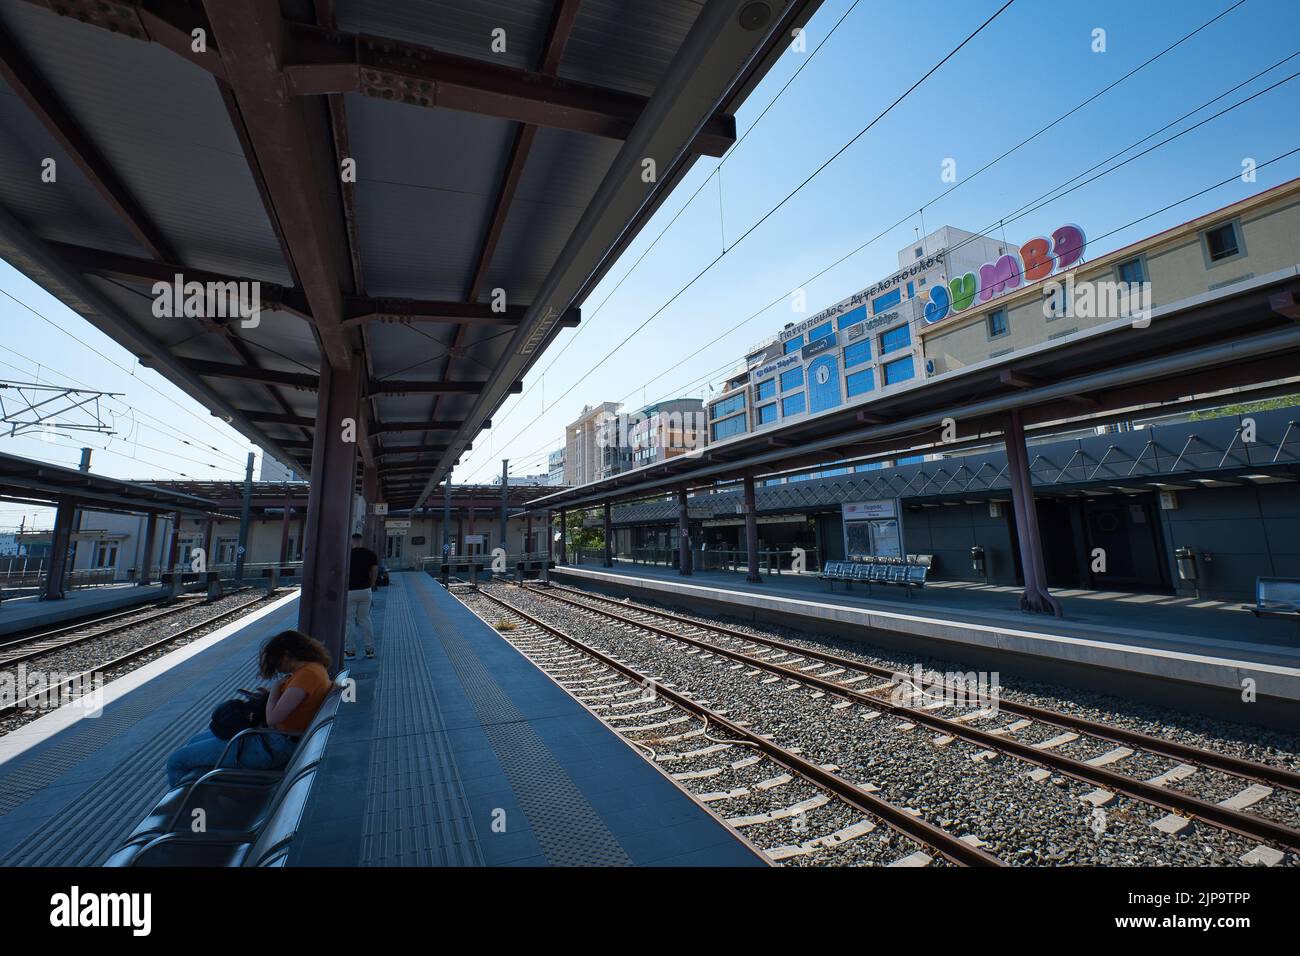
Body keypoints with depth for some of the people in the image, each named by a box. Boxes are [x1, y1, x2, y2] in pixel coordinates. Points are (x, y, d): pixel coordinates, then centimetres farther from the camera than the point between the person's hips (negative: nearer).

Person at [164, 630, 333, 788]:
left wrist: (274, 689, -11)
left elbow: (273, 718, -26)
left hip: (274, 746, -11)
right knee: (194, 742, 23)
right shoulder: (314, 666, 6)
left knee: (176, 761, 2)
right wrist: (268, 693, 5)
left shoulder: (308, 673, -26)